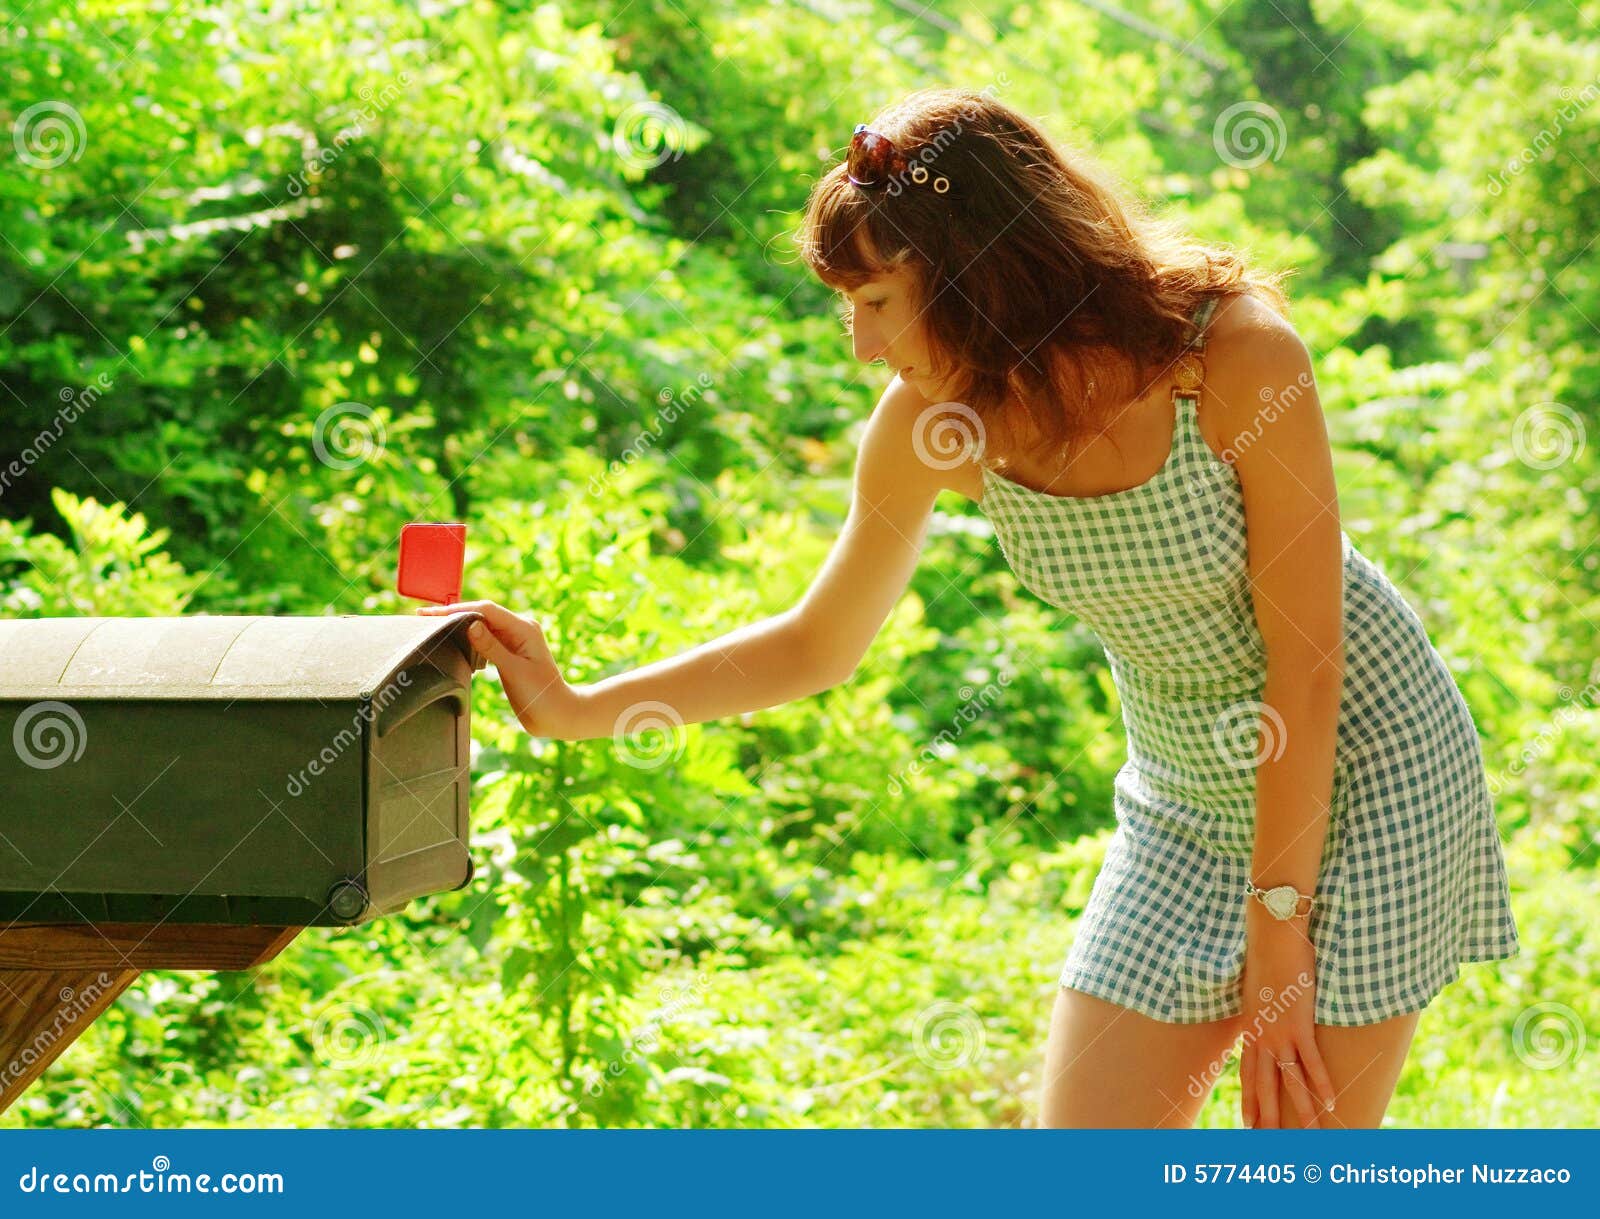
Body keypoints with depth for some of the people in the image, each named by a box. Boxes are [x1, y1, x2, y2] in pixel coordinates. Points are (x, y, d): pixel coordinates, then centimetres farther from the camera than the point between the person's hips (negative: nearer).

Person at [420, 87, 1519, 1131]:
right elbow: (819, 645, 2)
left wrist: (1278, 938, -17)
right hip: (1184, 803, 4)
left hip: (1362, 769, -4)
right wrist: (577, 709, -4)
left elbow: (1306, 660, -20)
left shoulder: (1238, 355, -25)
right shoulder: (938, 424, -12)